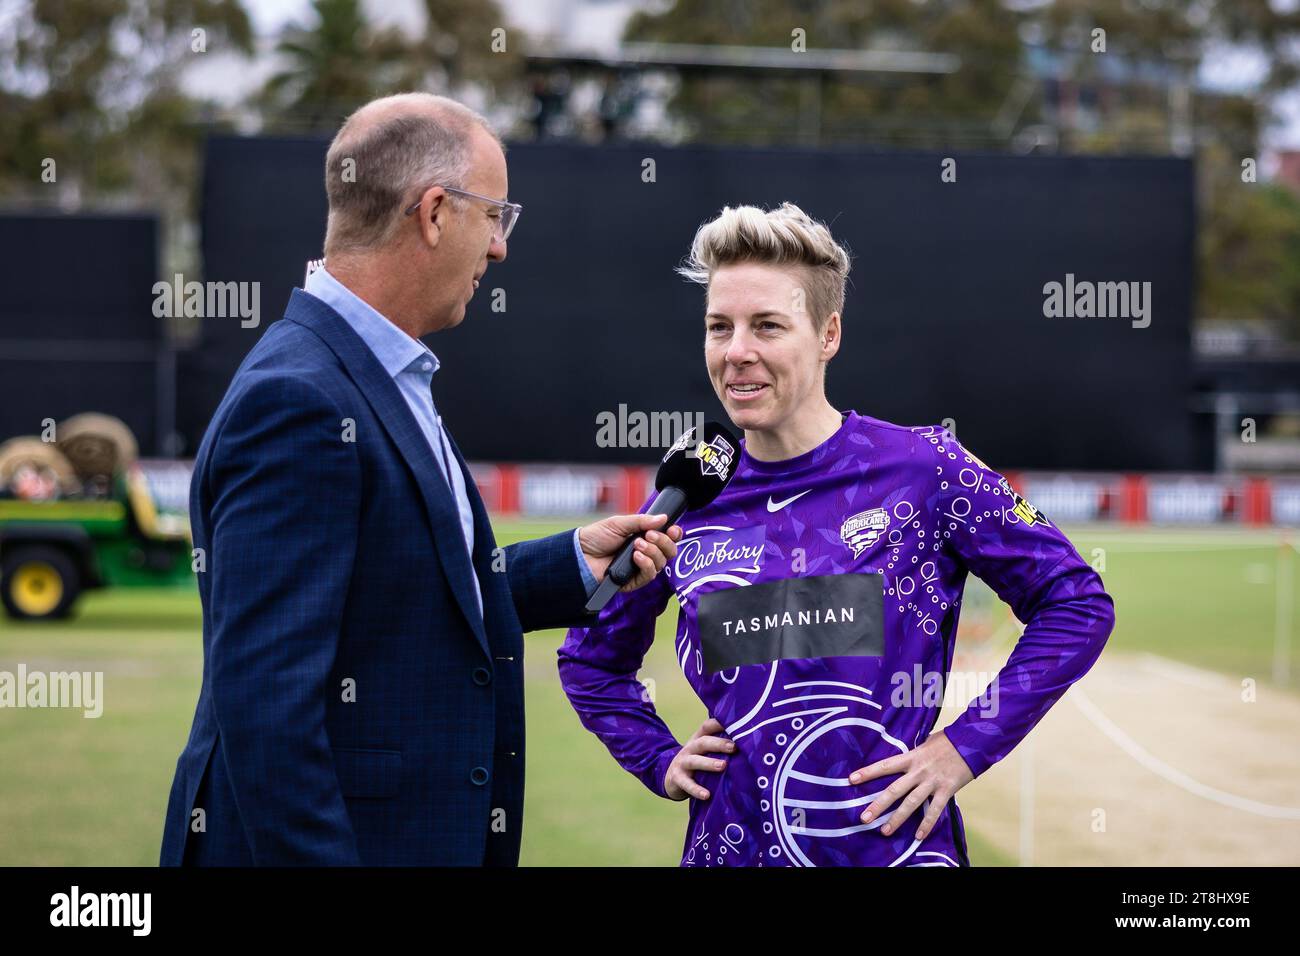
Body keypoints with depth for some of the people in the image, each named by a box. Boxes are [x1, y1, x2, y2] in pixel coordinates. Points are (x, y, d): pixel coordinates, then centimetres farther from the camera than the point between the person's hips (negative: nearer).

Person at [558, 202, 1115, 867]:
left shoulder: (922, 469, -6)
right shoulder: (688, 503, 3)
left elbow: (1078, 604, -3)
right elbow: (590, 660, 19)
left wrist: (966, 746, -7)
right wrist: (661, 761, 6)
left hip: (893, 844, -3)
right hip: (728, 846, 3)